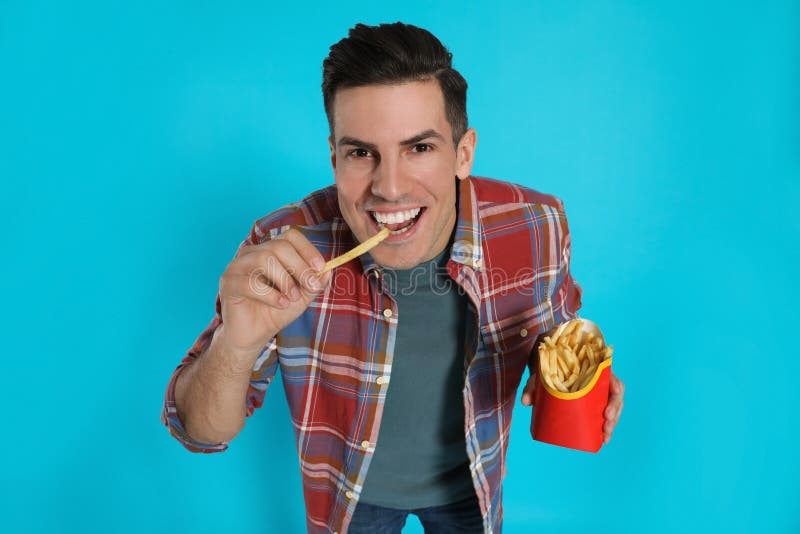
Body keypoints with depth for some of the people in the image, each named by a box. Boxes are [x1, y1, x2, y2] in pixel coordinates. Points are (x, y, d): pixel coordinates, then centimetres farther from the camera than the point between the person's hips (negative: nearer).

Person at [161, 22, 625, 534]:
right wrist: (238, 345, -45)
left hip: (468, 484, 2)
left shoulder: (536, 226, -25)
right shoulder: (282, 251, -30)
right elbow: (201, 433, -23)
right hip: (353, 492, -1)